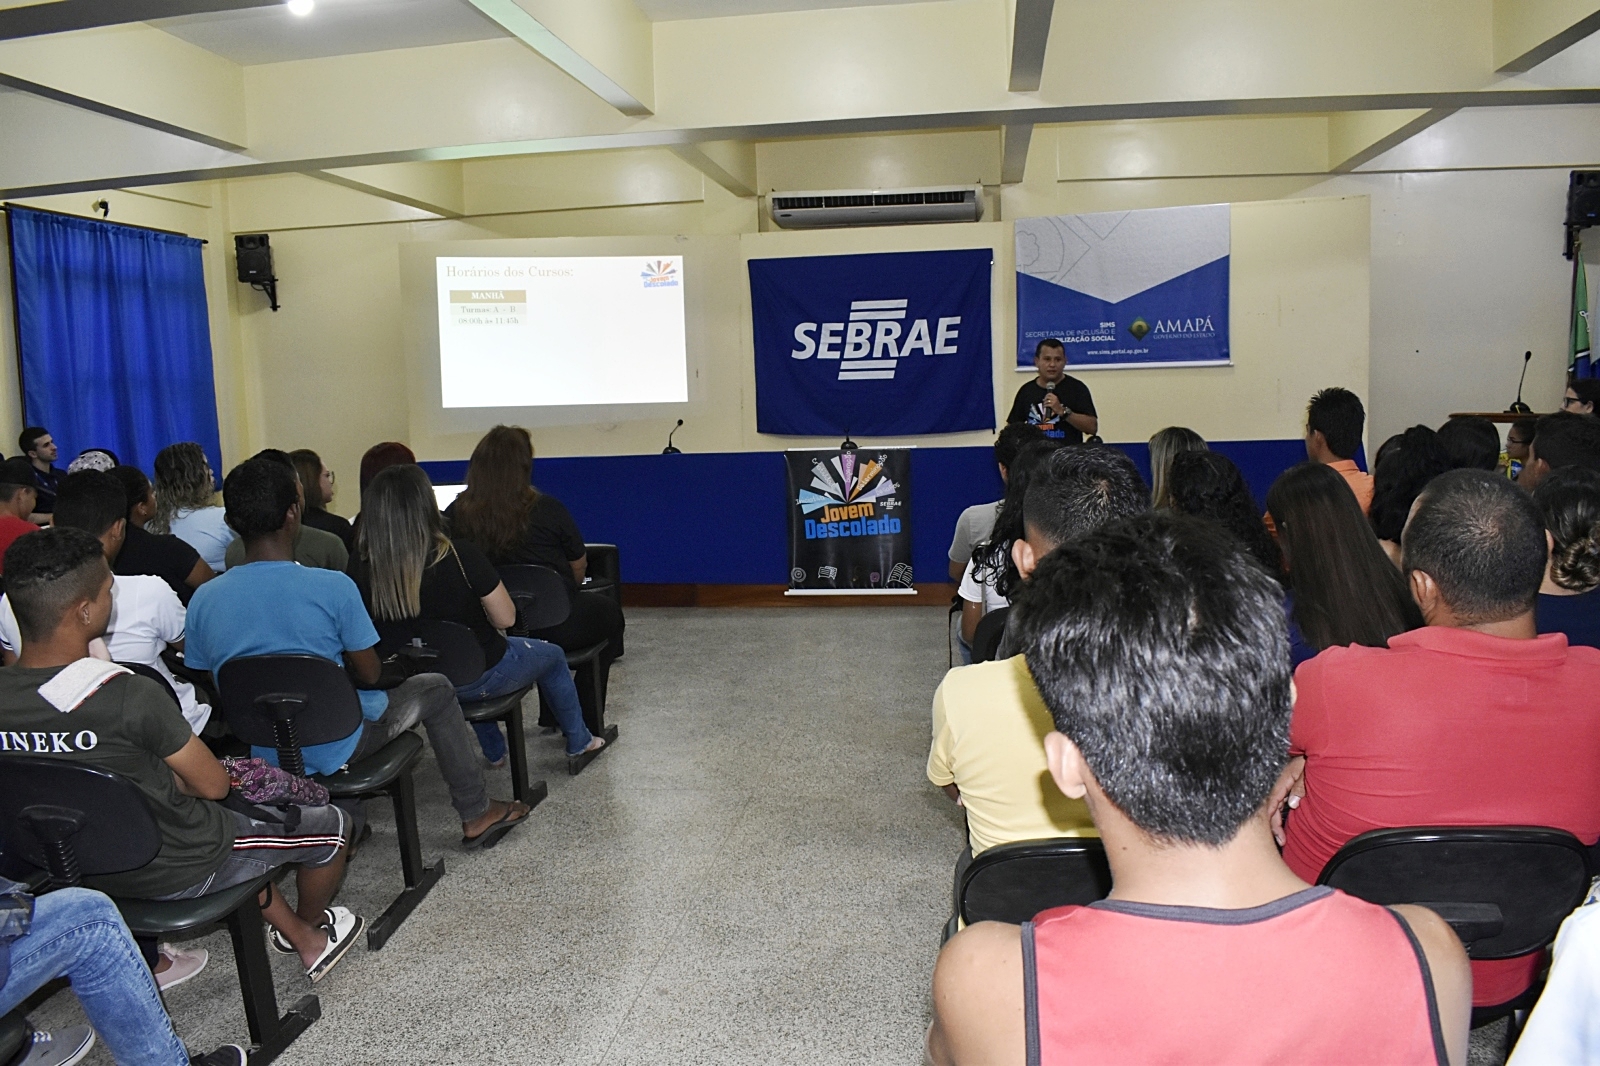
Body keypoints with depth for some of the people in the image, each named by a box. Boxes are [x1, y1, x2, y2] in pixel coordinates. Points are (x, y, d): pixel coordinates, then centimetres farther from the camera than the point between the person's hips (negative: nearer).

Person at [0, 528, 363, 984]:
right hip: (176, 873, -7)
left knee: (240, 816, 34)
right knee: (330, 825, 15)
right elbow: (213, 784, -19)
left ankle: (297, 935, 44)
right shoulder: (128, 695, -33)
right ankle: (313, 932, 43)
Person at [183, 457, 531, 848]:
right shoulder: (333, 587, -23)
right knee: (435, 689, 17)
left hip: (260, 755, 5)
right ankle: (477, 815, 27)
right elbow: (369, 674, -11)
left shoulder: (203, 600, -11)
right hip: (336, 748, -5)